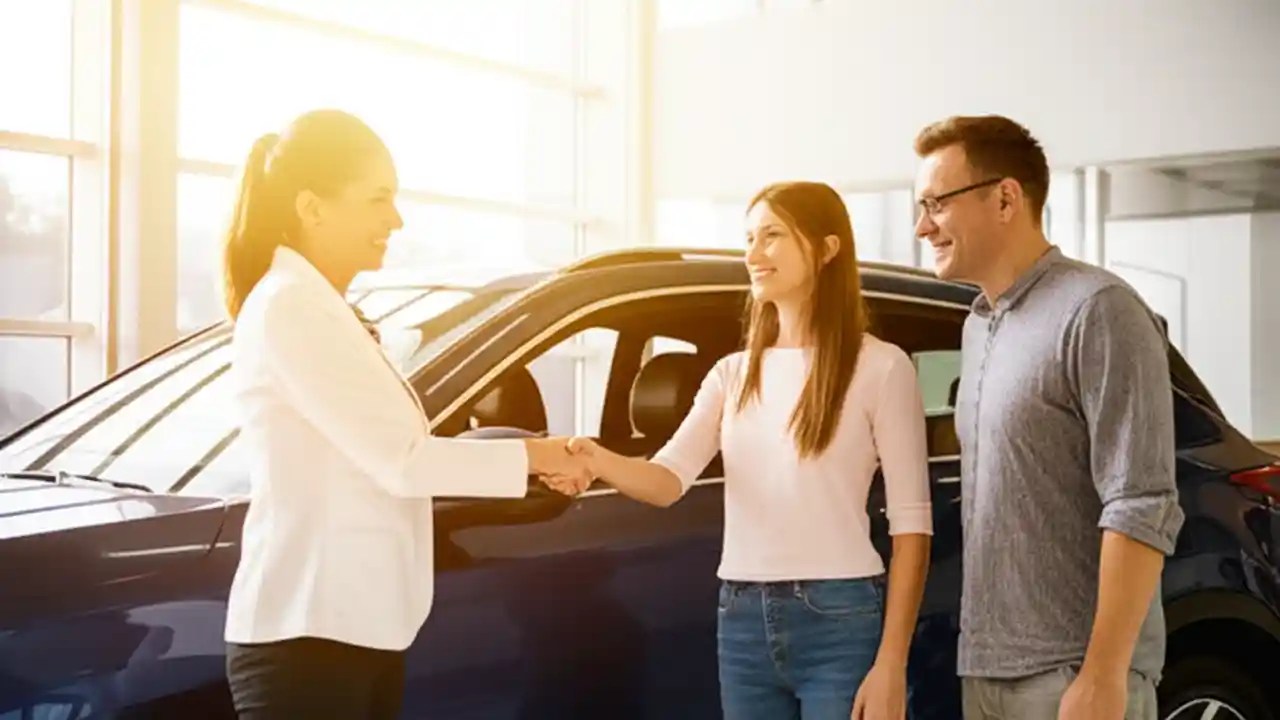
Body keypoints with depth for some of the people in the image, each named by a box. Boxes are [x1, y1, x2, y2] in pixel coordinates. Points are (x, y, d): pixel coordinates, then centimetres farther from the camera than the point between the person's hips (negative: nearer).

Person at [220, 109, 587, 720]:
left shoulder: (323, 310, 17)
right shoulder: (288, 306, -13)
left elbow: (381, 456, 12)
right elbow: (398, 459, -17)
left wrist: (527, 462, 5)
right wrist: (530, 456, -6)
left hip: (361, 629, 10)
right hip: (305, 635, -10)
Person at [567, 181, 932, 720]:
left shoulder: (879, 366, -4)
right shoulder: (733, 373, 12)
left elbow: (911, 524, -6)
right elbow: (670, 478, -2)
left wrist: (891, 664, -12)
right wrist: (601, 463, -24)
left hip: (840, 619, -5)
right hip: (743, 621, 5)